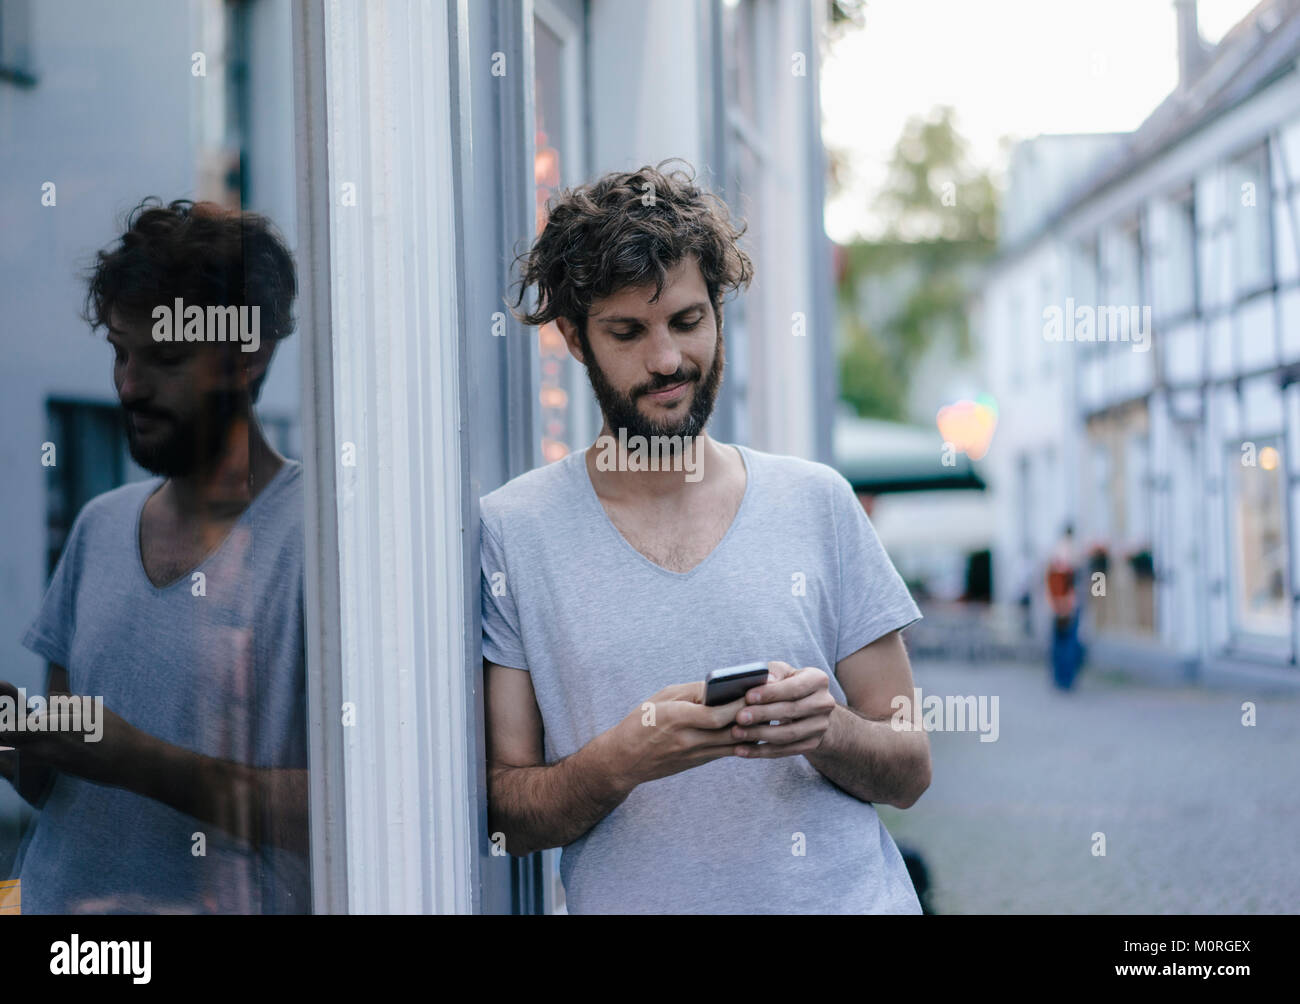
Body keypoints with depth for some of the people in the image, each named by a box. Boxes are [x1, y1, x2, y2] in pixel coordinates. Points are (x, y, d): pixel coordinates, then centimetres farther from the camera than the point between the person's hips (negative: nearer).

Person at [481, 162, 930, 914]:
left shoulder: (818, 503, 8)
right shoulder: (508, 533, 3)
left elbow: (910, 772, 10)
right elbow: (503, 815, 2)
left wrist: (829, 732, -9)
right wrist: (621, 760, -14)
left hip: (851, 895, 0)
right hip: (637, 903, 0)